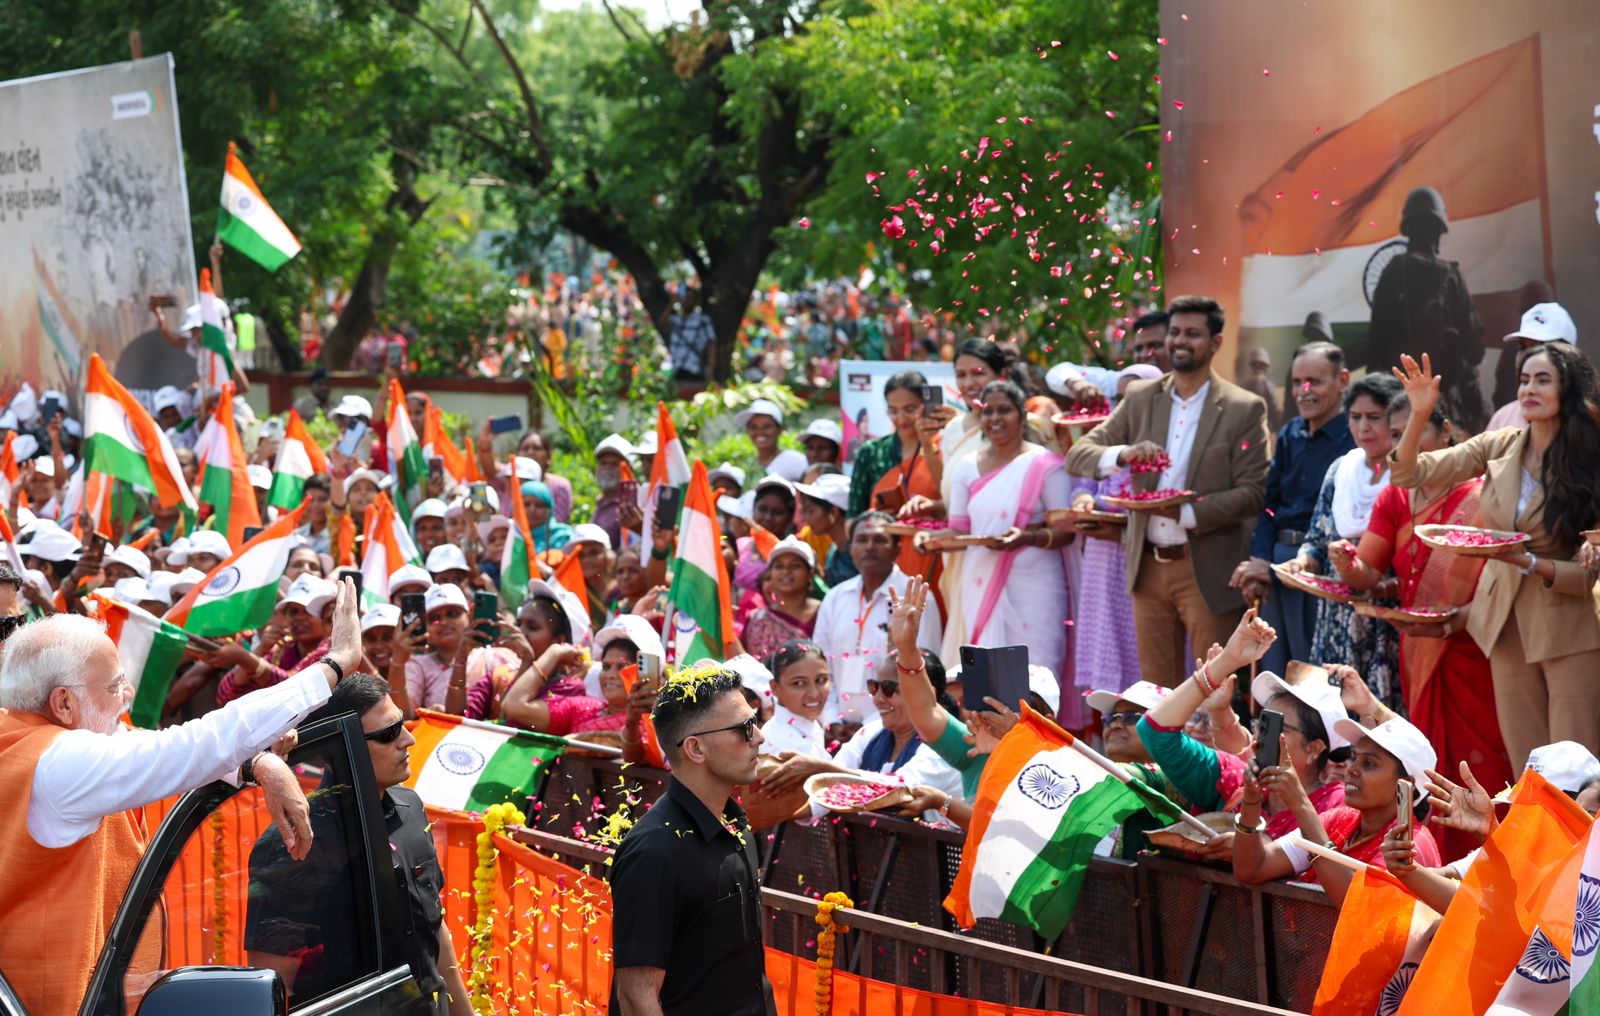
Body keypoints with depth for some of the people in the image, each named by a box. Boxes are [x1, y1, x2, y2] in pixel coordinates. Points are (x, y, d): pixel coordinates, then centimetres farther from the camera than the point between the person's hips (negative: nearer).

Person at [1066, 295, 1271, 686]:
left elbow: (1253, 493, -9)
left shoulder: (1244, 409, -4)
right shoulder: (1140, 398, 8)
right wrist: (1123, 455, -18)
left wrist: (1186, 512, -21)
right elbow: (1077, 456, 4)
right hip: (1148, 566, 4)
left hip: (1207, 571, -4)